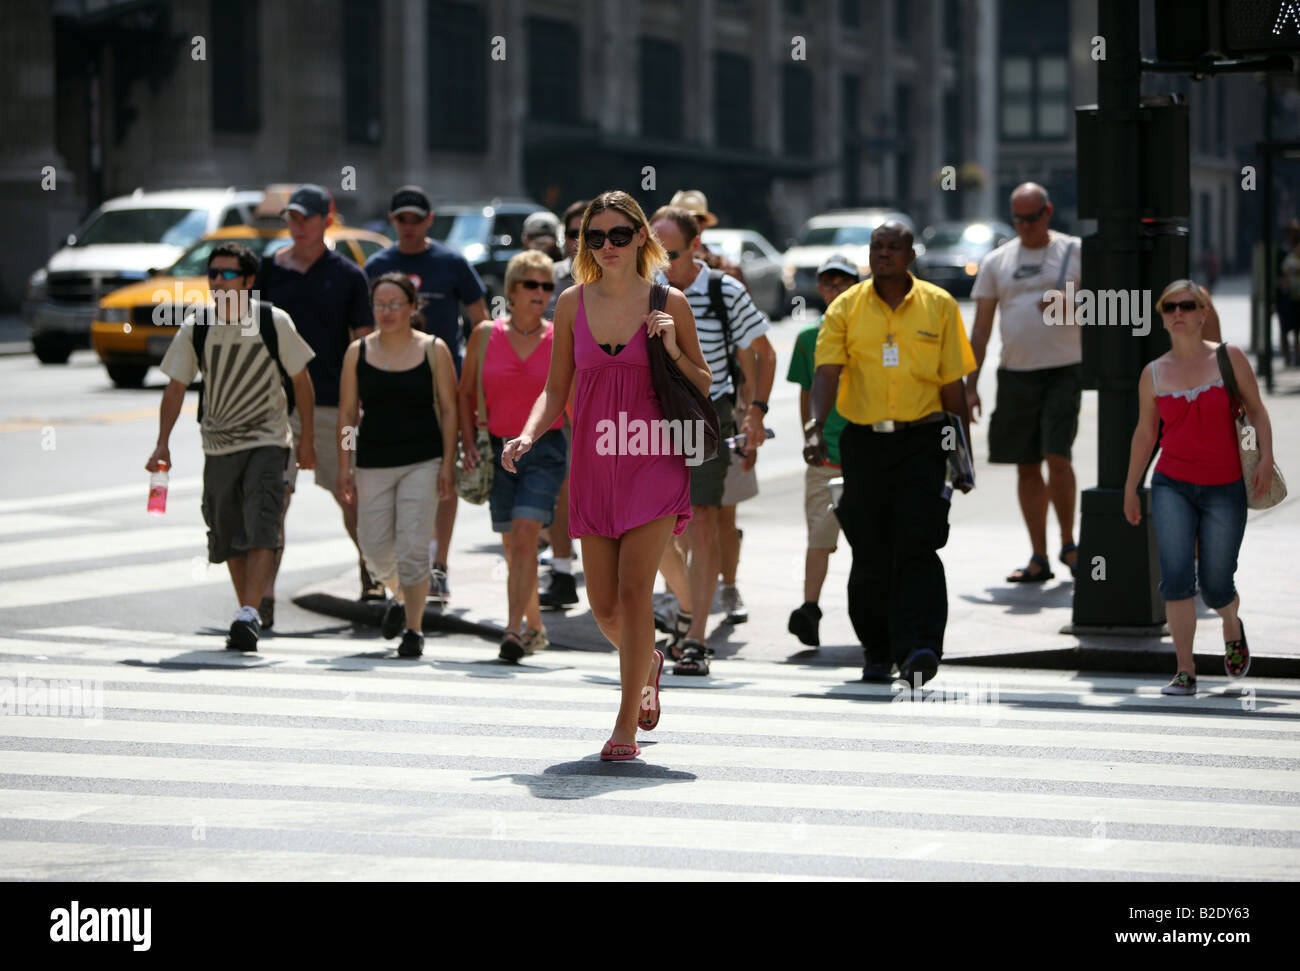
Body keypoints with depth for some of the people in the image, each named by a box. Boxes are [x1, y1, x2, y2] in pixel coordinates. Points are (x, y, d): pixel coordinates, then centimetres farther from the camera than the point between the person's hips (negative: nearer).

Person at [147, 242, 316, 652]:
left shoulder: (274, 322, -8)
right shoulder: (195, 328, -4)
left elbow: (301, 380, 2)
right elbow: (176, 387, 1)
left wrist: (307, 439, 2)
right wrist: (162, 444, -8)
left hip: (267, 441, -3)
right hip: (218, 444, 3)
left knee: (261, 529, -18)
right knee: (228, 535, 9)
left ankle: (248, 615, -24)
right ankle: (249, 613, 25)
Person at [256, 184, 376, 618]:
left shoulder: (348, 276, 3)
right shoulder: (269, 269, 5)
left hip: (334, 403, 0)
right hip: (278, 403, 0)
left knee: (350, 497, 11)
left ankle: (369, 572, 34)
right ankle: (265, 598, -11)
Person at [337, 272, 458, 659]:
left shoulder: (434, 350, 0)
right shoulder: (358, 352, 5)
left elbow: (449, 409, 1)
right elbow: (347, 413, 8)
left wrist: (447, 464, -5)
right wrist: (344, 465, 3)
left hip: (423, 461, -3)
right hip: (373, 463, 3)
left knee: (412, 546, -11)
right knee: (375, 548, 4)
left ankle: (414, 628, -3)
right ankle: (397, 596, 36)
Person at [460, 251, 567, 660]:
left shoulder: (561, 340, -1)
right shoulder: (486, 334, 2)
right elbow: (466, 393, 10)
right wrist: (469, 445, 1)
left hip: (545, 448, -3)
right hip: (499, 450, 3)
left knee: (524, 535, -19)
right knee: (513, 546, 10)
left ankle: (514, 630, -22)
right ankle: (534, 627, 28)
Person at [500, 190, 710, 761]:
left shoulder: (668, 302, 0)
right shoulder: (573, 303, 6)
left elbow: (704, 386, 7)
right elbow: (556, 390, 11)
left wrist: (673, 350, -11)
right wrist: (527, 437, -6)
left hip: (653, 461, -3)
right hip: (594, 463, 3)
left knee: (634, 589, -13)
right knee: (603, 606, 5)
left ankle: (626, 727, -7)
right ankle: (648, 664, 38)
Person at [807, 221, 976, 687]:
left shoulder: (939, 306, 5)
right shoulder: (845, 308, 4)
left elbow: (953, 384, 8)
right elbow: (827, 372, -6)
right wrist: (816, 427, -23)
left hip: (921, 440, -1)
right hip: (863, 441, 1)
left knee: (917, 546, -15)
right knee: (870, 555, 5)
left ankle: (918, 649, -22)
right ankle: (878, 652, 21)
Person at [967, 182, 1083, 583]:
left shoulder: (1075, 251, 4)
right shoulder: (996, 262, 11)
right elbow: (981, 328, 11)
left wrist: (1071, 304, -15)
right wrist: (970, 385, 4)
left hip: (1063, 371, -3)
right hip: (1015, 373, 3)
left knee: (1057, 457, -14)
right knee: (1026, 468, 5)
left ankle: (1068, 544, 4)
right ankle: (1039, 559, 12)